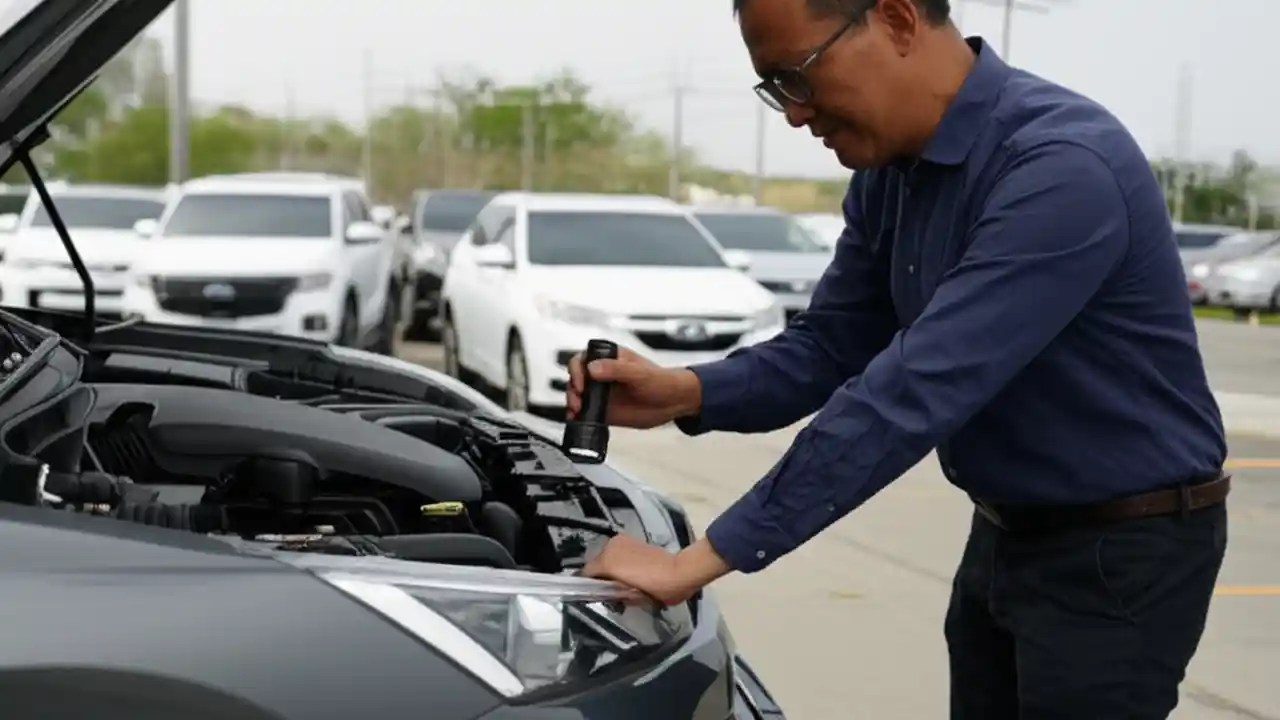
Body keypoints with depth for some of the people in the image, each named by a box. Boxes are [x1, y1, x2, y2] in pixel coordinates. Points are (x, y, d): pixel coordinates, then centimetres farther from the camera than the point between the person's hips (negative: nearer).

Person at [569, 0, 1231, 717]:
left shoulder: (1063, 168, -29)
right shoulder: (889, 174, 0)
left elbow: (913, 394, -34)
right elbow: (832, 348, 7)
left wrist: (703, 559, -33)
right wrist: (688, 393, -14)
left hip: (1122, 552, -8)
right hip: (1004, 535, 8)